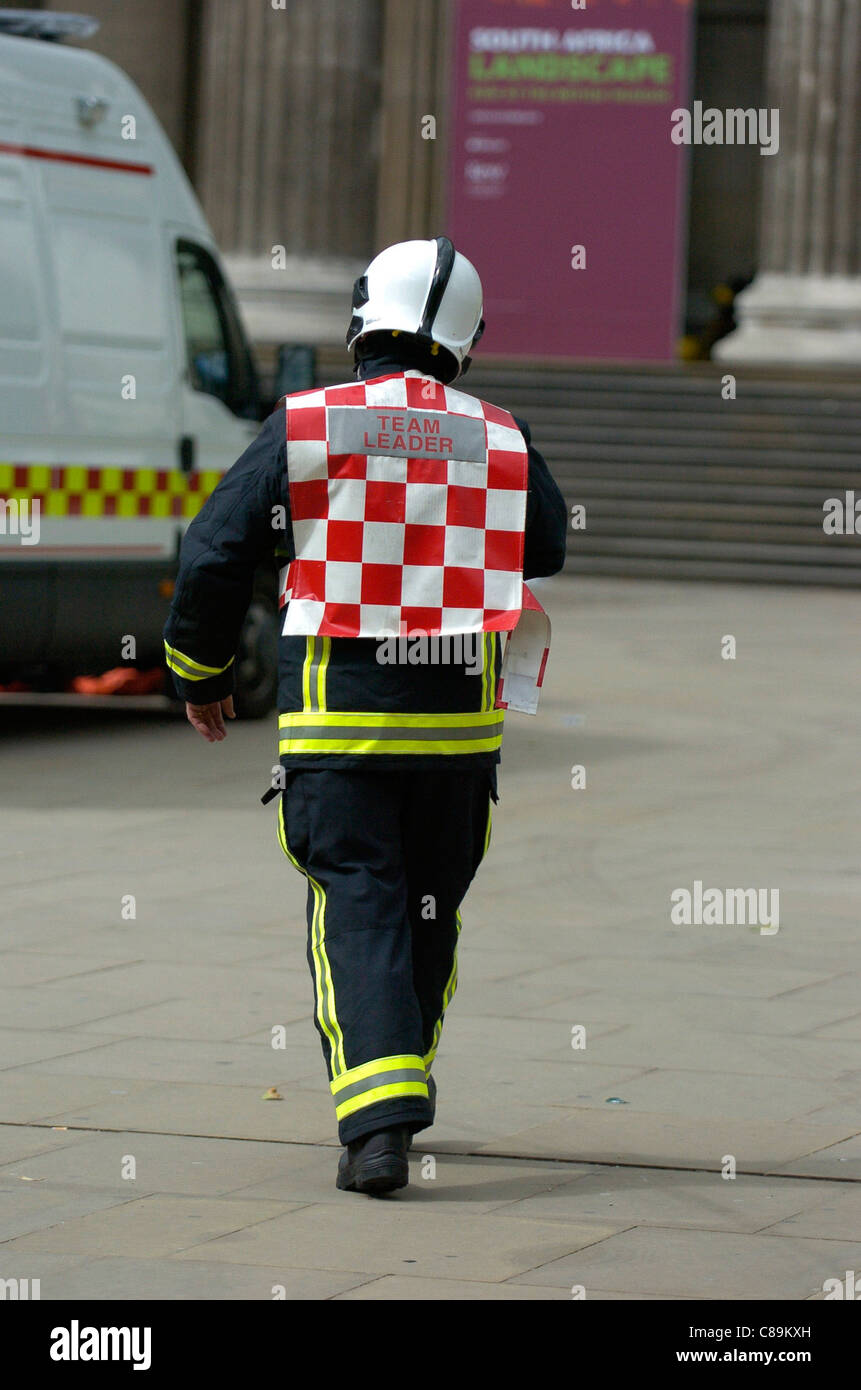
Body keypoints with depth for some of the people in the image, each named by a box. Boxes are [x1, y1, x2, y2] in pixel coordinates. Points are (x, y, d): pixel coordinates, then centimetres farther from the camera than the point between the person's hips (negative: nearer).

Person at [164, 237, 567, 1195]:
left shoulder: (304, 429, -5)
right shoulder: (502, 442, 2)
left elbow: (214, 557, -2)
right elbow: (547, 550, 20)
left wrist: (198, 674, 12)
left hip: (335, 720, -2)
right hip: (458, 720, 2)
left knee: (355, 911, -3)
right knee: (430, 911, 17)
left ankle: (377, 1124, -17)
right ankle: (398, 1093, 30)